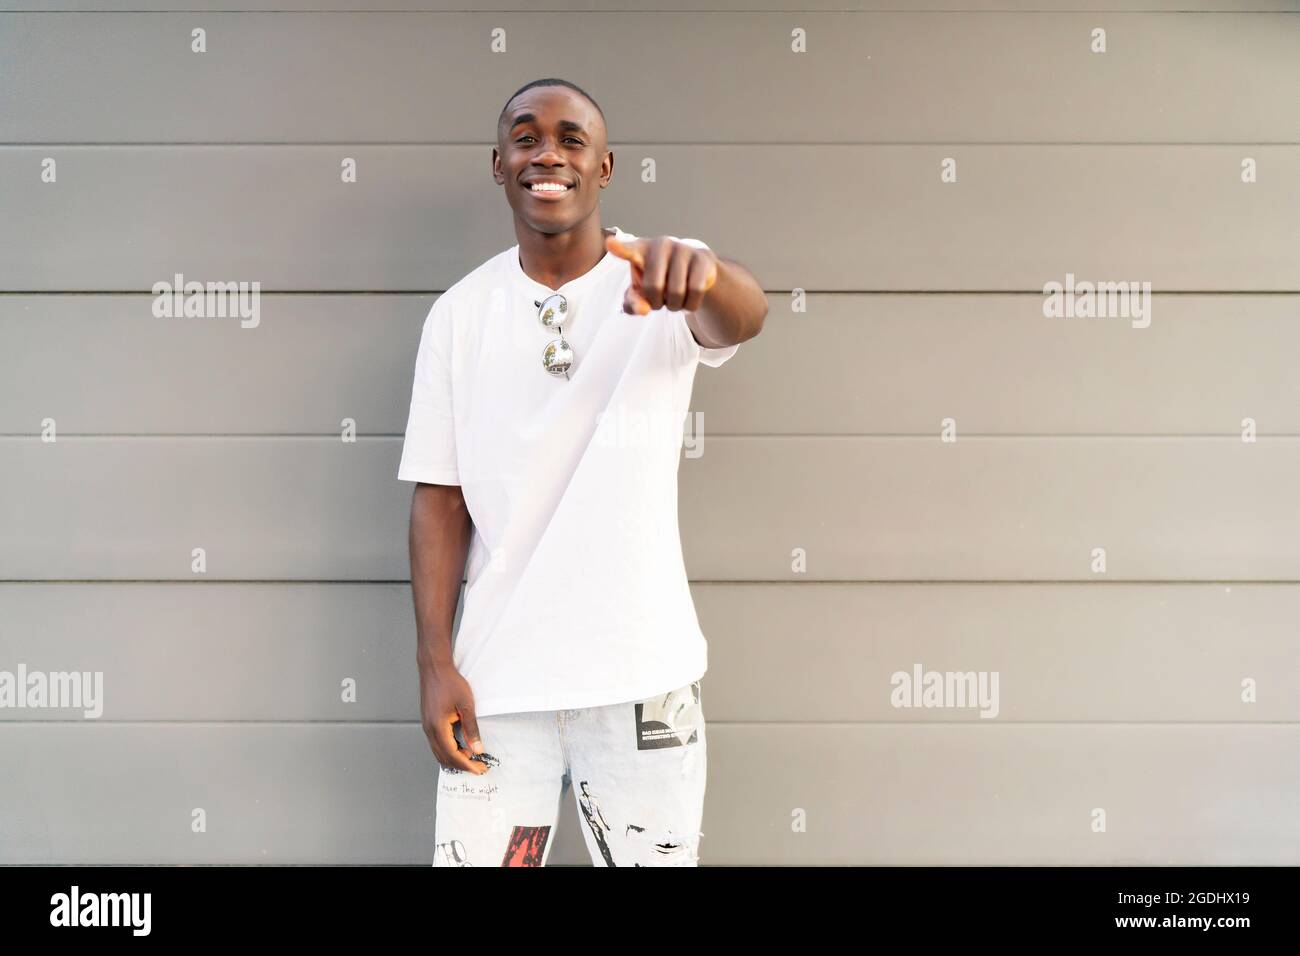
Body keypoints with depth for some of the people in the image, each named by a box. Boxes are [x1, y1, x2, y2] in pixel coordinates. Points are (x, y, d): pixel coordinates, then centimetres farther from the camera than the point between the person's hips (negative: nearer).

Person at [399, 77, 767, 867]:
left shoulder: (659, 284, -5)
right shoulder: (459, 315, 1)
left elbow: (743, 317, -28)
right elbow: (440, 497, 2)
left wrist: (706, 270, -51)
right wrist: (436, 662, -4)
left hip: (642, 674, -1)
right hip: (498, 679, 1)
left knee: (655, 853, 7)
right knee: (473, 853, 6)